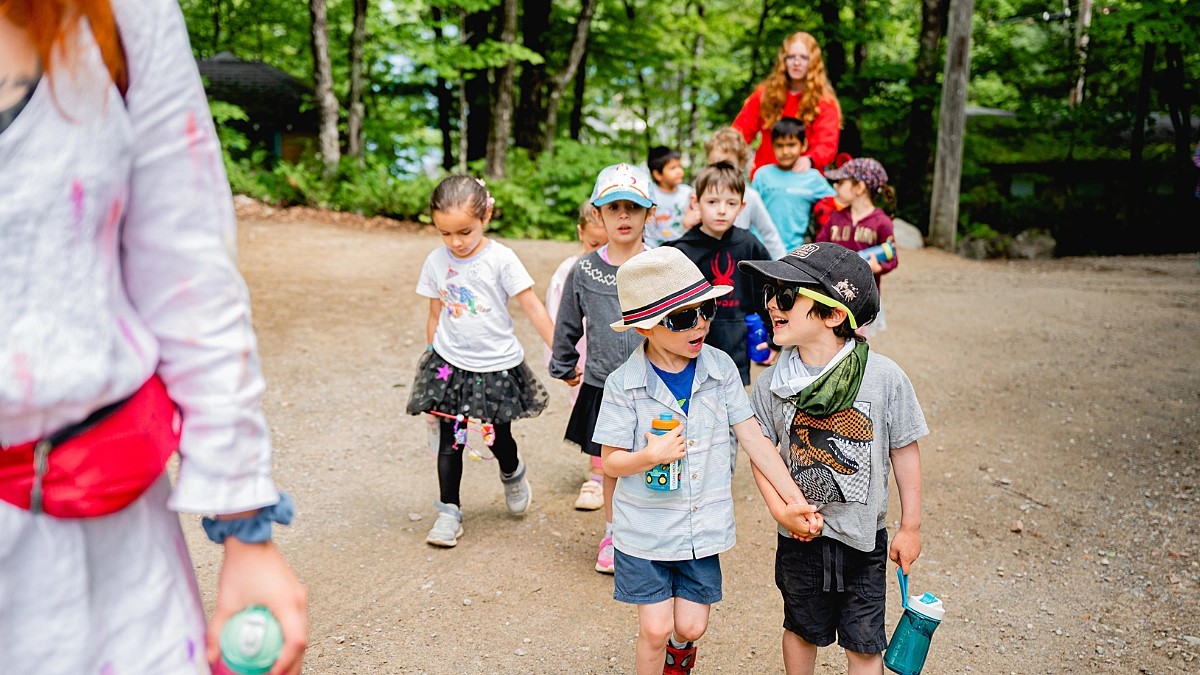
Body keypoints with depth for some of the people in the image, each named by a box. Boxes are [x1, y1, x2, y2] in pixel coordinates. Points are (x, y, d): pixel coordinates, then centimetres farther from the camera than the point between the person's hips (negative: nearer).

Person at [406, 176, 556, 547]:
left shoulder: (501, 259, -13)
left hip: (497, 366, -2)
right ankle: (449, 510, 17)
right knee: (449, 441, 4)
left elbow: (534, 309, -11)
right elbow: (435, 315, 8)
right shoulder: (436, 262, -3)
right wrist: (431, 361, 13)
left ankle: (513, 474, 42)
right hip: (450, 365, 2)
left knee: (498, 439, 10)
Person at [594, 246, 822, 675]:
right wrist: (650, 456, -31)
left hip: (704, 526, 3)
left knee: (690, 627, 10)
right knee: (655, 629, 1)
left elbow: (753, 438, -2)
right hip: (645, 529, -2)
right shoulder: (625, 385, -15)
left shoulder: (721, 368, -7)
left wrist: (794, 500, -4)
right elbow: (610, 462, -10)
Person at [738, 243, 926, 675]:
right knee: (802, 629, 21)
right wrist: (782, 505, -16)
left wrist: (911, 526, 1)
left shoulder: (885, 377, -16)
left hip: (863, 537, -1)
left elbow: (905, 451, -6)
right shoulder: (772, 384, -11)